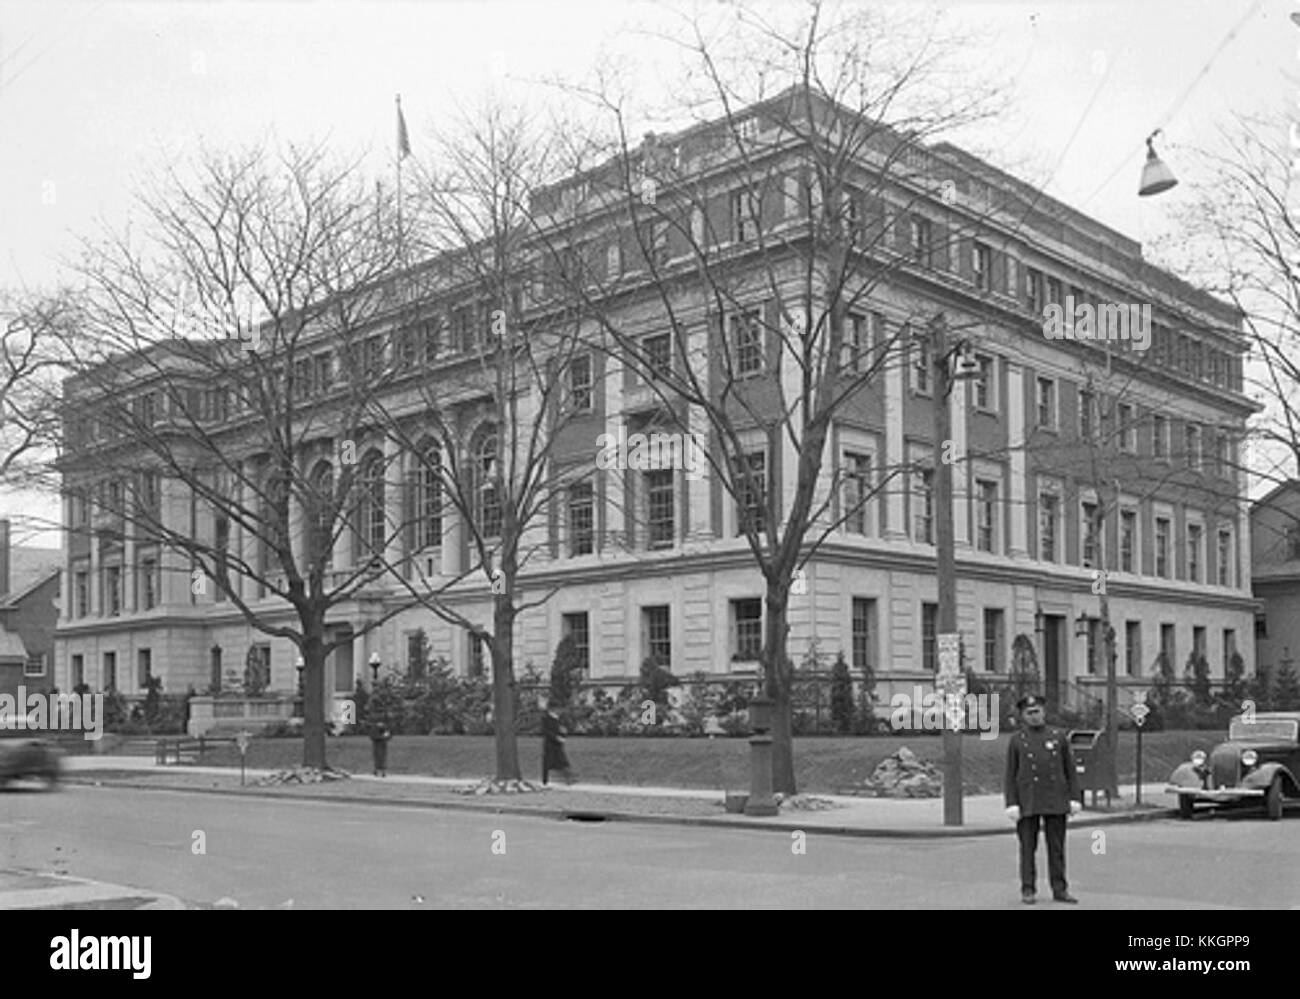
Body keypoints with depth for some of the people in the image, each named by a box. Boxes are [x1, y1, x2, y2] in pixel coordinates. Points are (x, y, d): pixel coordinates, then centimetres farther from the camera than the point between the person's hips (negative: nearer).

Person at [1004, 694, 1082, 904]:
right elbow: (1010, 775, 0)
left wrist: (1074, 799, -1)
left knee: (1057, 846, 4)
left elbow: (1070, 770, 7)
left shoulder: (1059, 737, 6)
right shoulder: (1017, 741, 2)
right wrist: (1011, 804, -8)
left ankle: (1060, 889, 10)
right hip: (1028, 803, -1)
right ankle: (1028, 890, 7)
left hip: (1056, 802, 1)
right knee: (1028, 847, 1)